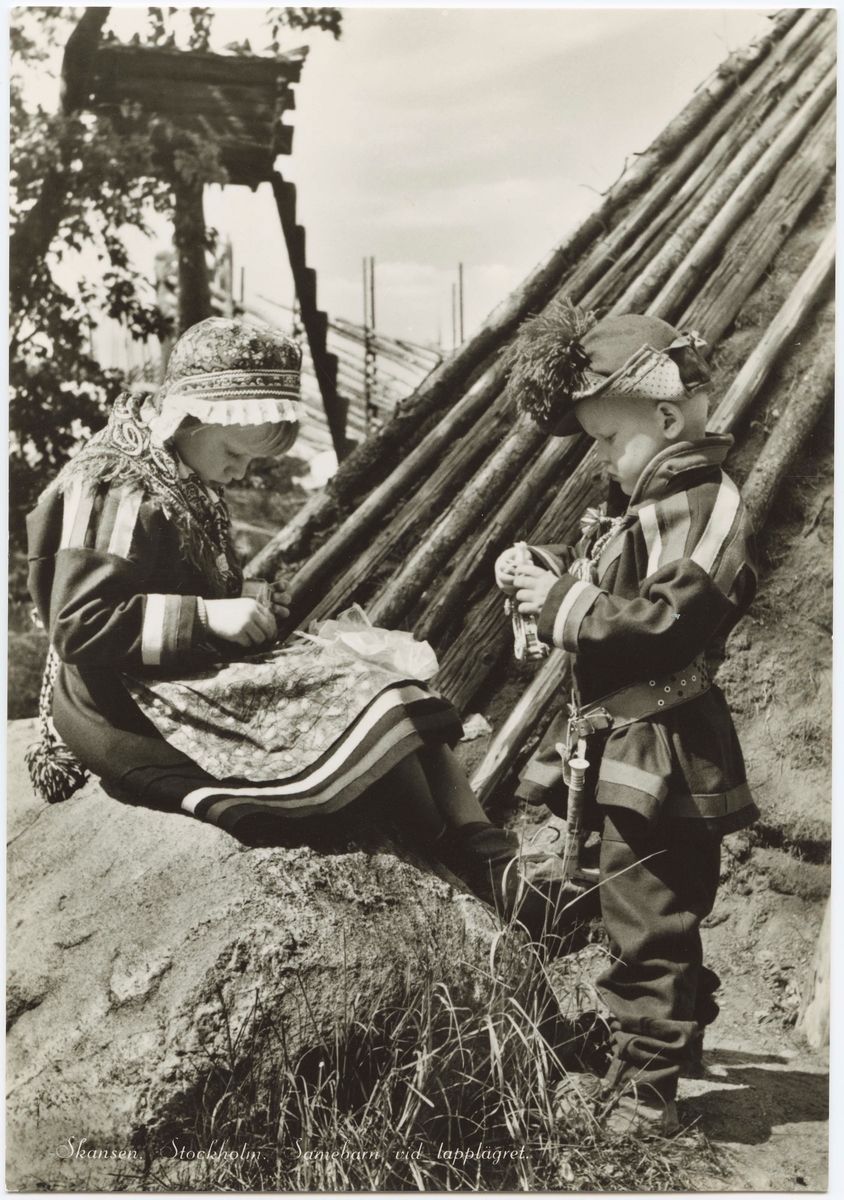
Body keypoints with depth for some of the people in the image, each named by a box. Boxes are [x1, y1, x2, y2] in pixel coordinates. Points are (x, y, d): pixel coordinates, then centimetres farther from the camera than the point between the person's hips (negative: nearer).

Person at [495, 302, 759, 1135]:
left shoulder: (706, 508, -17)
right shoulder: (634, 505, 12)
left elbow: (668, 622, -26)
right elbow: (604, 594, 22)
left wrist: (563, 604, -20)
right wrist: (541, 572, 4)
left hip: (659, 760, -9)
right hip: (617, 750, 9)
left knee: (647, 926, -1)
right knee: (657, 921, 22)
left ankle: (648, 1089, 12)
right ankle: (659, 1045, 38)